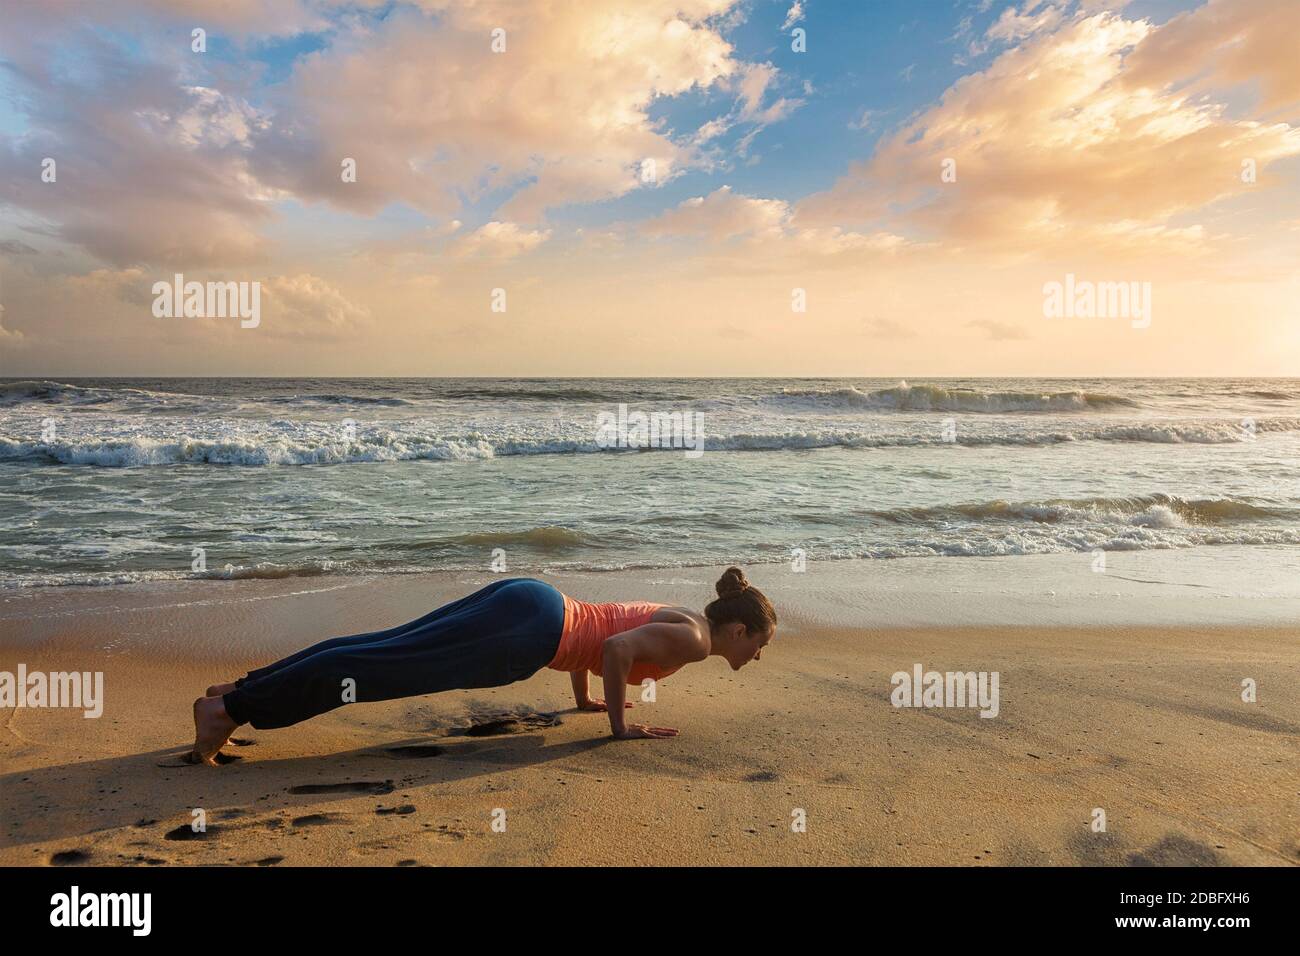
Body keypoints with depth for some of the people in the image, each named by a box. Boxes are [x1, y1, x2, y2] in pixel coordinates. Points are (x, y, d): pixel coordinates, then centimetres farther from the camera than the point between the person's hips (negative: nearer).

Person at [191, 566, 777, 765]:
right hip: (531, 628, -8)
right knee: (382, 666, -10)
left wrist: (584, 697, 33)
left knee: (385, 648, 6)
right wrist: (619, 724, -10)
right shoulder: (695, 638, -4)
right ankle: (232, 707, -9)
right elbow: (617, 647, -23)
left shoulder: (675, 618, 23)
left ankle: (241, 690, 9)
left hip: (525, 600, 8)